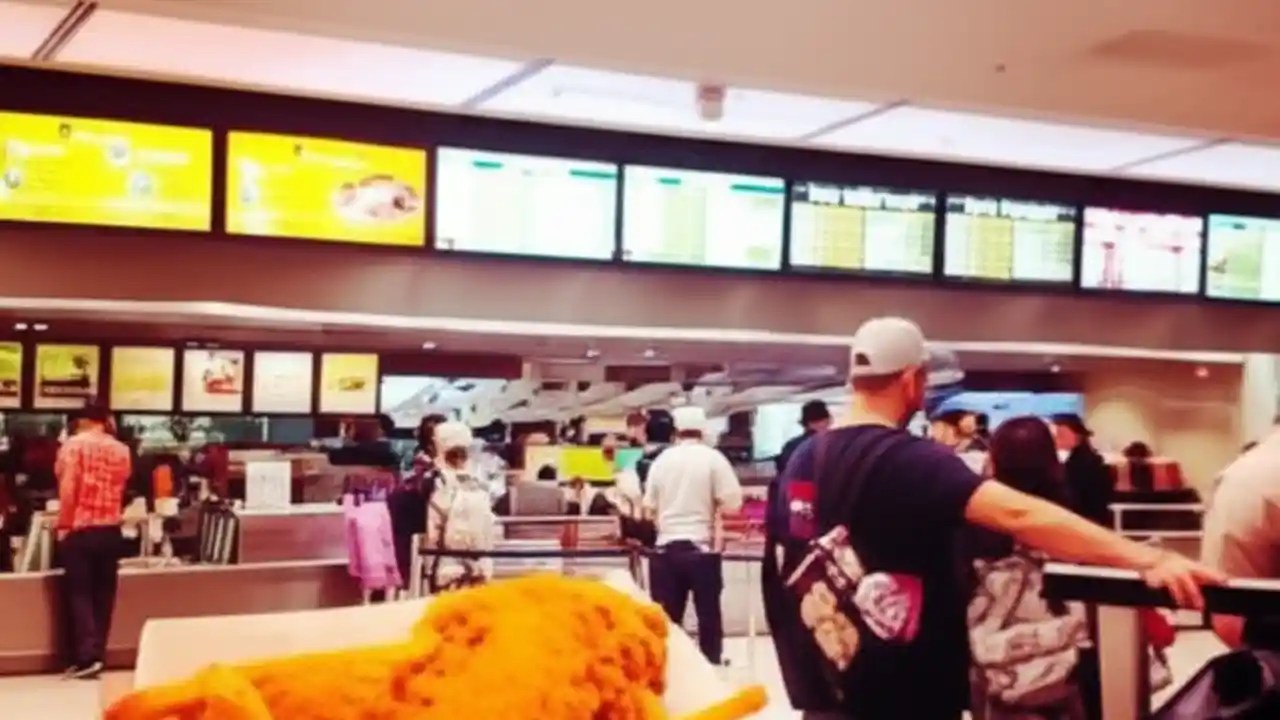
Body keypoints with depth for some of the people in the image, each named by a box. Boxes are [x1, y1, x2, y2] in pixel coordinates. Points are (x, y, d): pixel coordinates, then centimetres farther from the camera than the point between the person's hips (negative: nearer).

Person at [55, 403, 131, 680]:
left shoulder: (73, 444, -4)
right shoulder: (121, 449, 9)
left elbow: (67, 487, -11)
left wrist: (64, 524, -7)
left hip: (80, 529, -4)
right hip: (110, 530, 4)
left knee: (79, 592, 0)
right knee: (104, 593, 8)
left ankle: (87, 656, -8)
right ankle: (97, 655, 9)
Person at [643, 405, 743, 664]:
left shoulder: (662, 460, 4)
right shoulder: (713, 458, -5)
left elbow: (649, 508, 7)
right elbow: (732, 503, -9)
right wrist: (711, 505, 11)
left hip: (666, 549, 3)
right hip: (701, 548, -2)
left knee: (666, 619, 7)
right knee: (709, 615, 7)